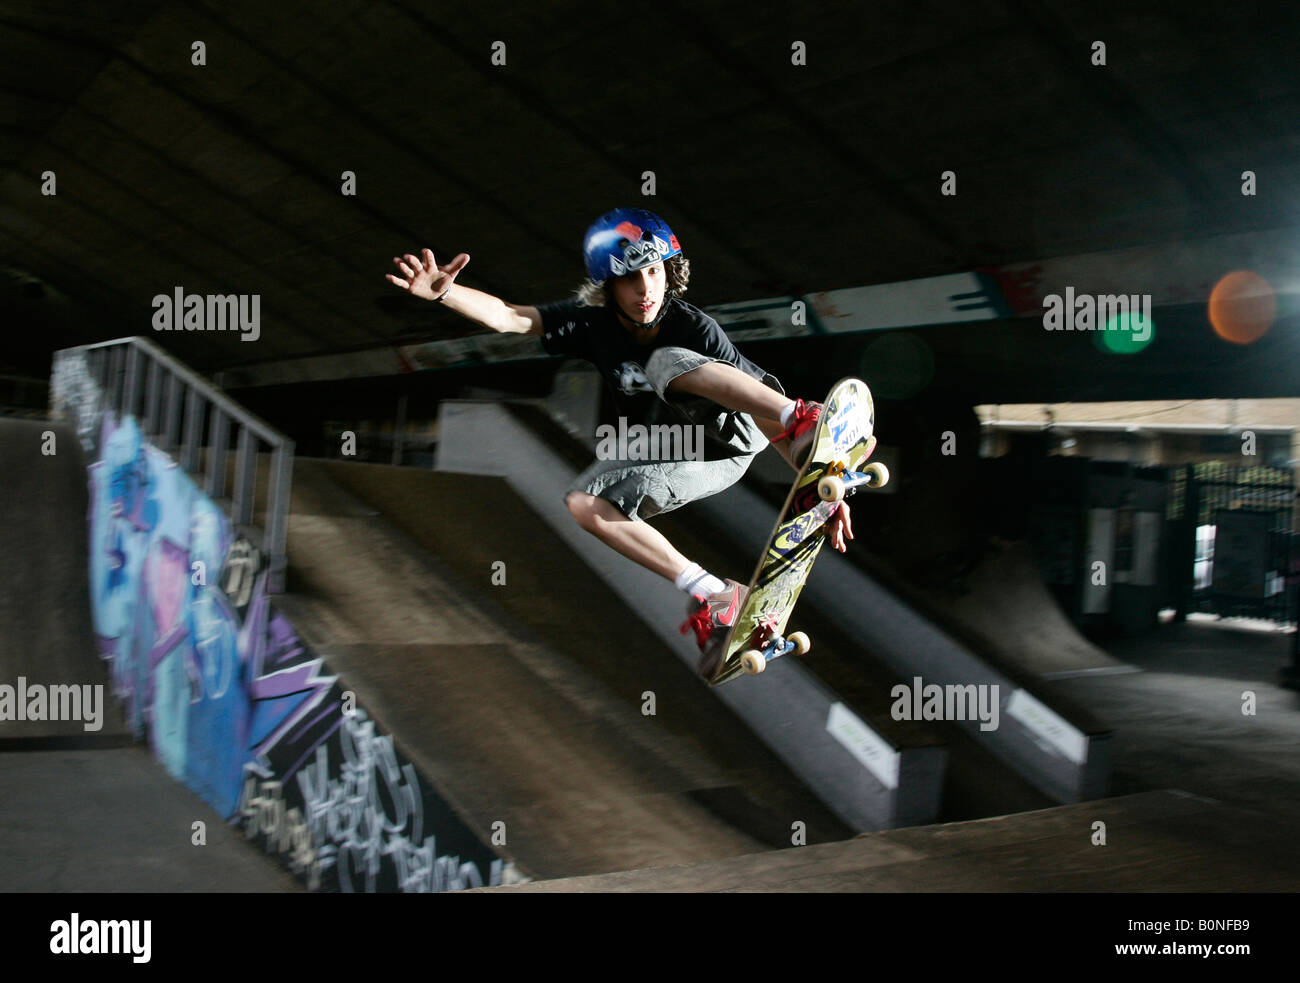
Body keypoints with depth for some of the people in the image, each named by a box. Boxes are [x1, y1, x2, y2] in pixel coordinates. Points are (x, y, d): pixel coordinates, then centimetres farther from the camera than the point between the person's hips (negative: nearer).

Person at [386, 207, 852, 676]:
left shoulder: (695, 328, -20)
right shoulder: (593, 324, -10)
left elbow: (759, 397, -23)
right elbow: (506, 317, -18)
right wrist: (443, 291, -38)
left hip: (735, 435, -5)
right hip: (671, 457, 5)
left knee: (666, 361, -31)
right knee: (583, 503, -20)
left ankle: (806, 422, -47)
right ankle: (711, 596, -24)